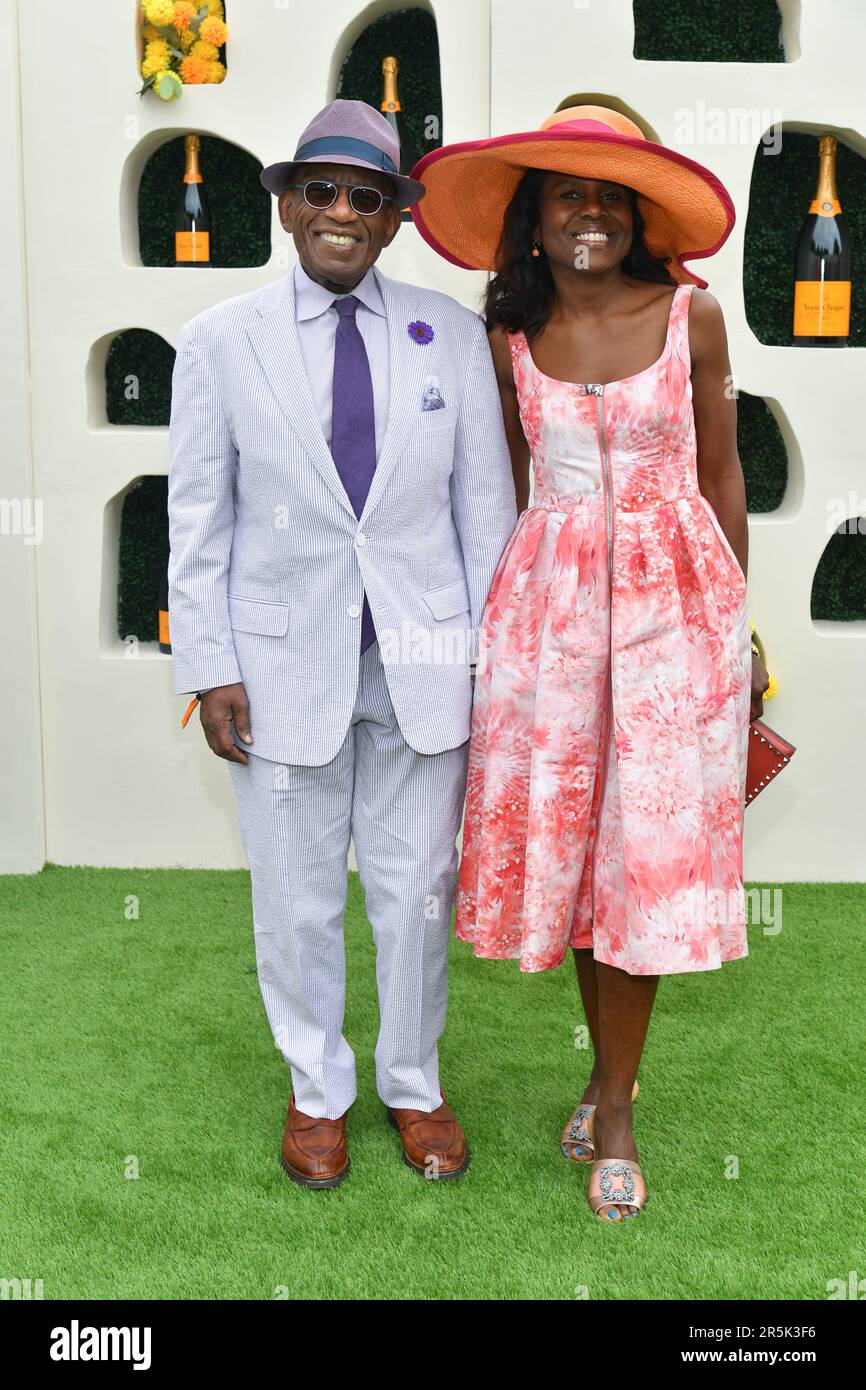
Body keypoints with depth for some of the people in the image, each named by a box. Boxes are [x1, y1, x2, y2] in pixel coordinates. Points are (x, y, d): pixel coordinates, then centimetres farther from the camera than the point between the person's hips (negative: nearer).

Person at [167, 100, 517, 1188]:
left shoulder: (451, 334, 2)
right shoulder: (219, 341, -1)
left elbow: (484, 504, 5)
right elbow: (198, 521, 1)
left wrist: (495, 652, 3)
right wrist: (211, 670, -3)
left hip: (423, 660, 1)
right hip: (285, 659, 0)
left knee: (417, 891, 11)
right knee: (297, 899, 11)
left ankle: (415, 1085, 34)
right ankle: (316, 1089, 35)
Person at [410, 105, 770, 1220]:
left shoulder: (691, 314, -3)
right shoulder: (510, 336, 2)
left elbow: (720, 470, 4)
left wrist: (737, 617, 6)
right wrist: (488, 601, 15)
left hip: (676, 595, -1)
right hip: (551, 602, 2)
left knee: (649, 846, 2)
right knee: (564, 835, 8)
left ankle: (614, 1108, 18)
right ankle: (609, 1065, 31)